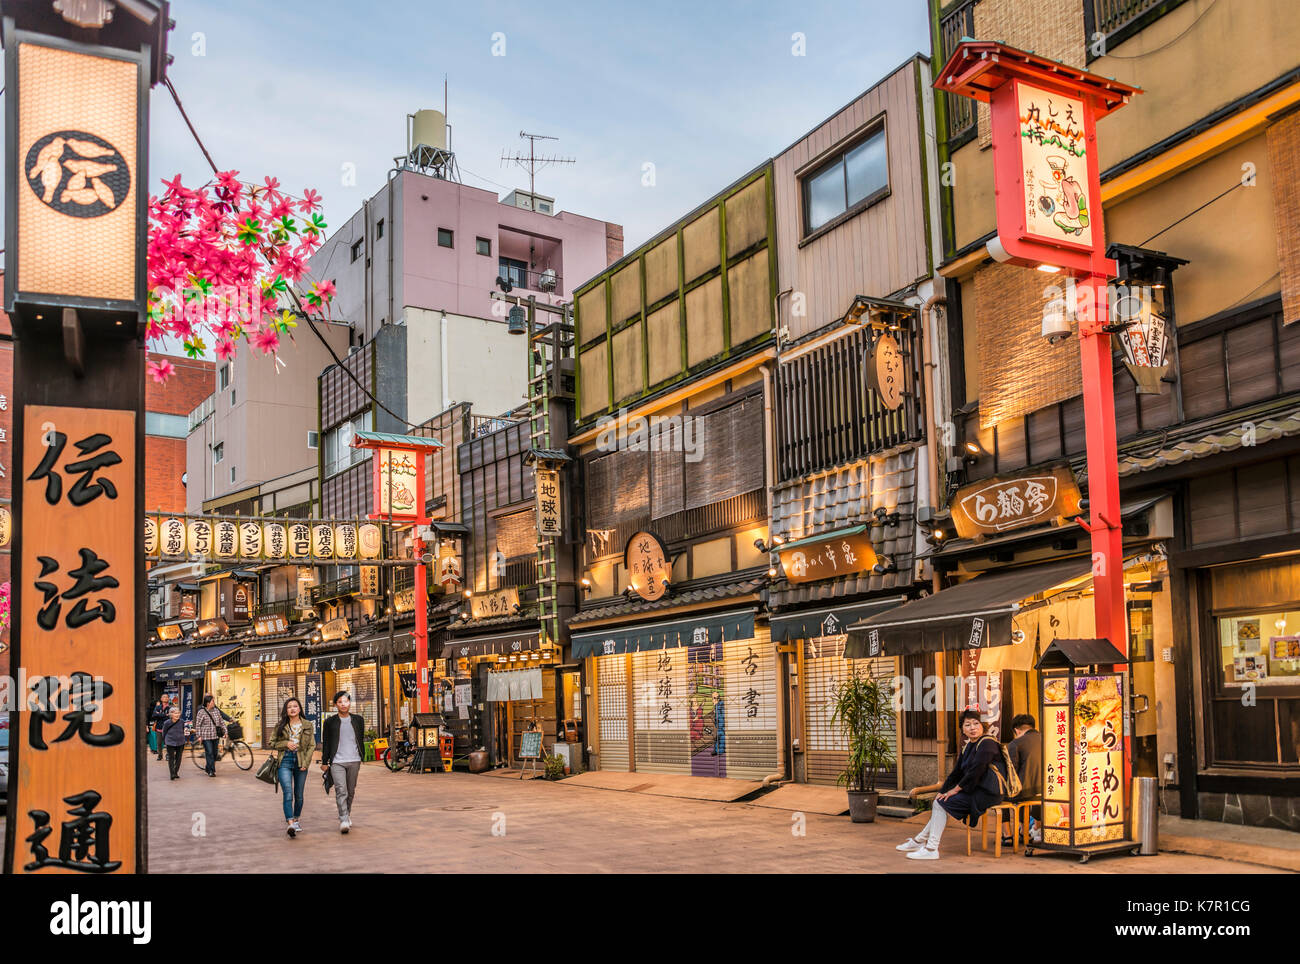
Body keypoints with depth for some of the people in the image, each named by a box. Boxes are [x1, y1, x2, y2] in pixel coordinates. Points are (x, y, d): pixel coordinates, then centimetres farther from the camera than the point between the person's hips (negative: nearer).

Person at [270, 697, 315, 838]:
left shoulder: (307, 725, 4)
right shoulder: (280, 726, 5)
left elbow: (312, 745, 4)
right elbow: (272, 743, 9)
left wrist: (305, 763, -5)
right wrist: (285, 744, -9)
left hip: (301, 762, 1)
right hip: (285, 761, -1)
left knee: (299, 795, 10)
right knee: (288, 794, -15)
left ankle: (295, 819, 30)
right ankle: (290, 824, -24)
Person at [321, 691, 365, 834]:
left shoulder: (358, 720, 9)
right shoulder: (330, 722, 3)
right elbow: (325, 743, 8)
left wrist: (360, 759, 19)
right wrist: (324, 762, 8)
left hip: (354, 760, 2)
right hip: (337, 761, -2)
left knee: (351, 791, 9)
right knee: (341, 791, -13)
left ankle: (347, 815, 28)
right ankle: (344, 821, -17)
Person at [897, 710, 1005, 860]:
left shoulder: (987, 744, -14)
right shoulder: (968, 746, 15)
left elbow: (975, 772, -22)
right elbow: (957, 772, 17)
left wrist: (956, 789, -15)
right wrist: (943, 790, 8)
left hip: (986, 794, -9)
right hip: (975, 790, 9)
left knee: (941, 804, -14)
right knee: (940, 802, 3)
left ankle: (931, 849, -12)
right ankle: (920, 840, 12)